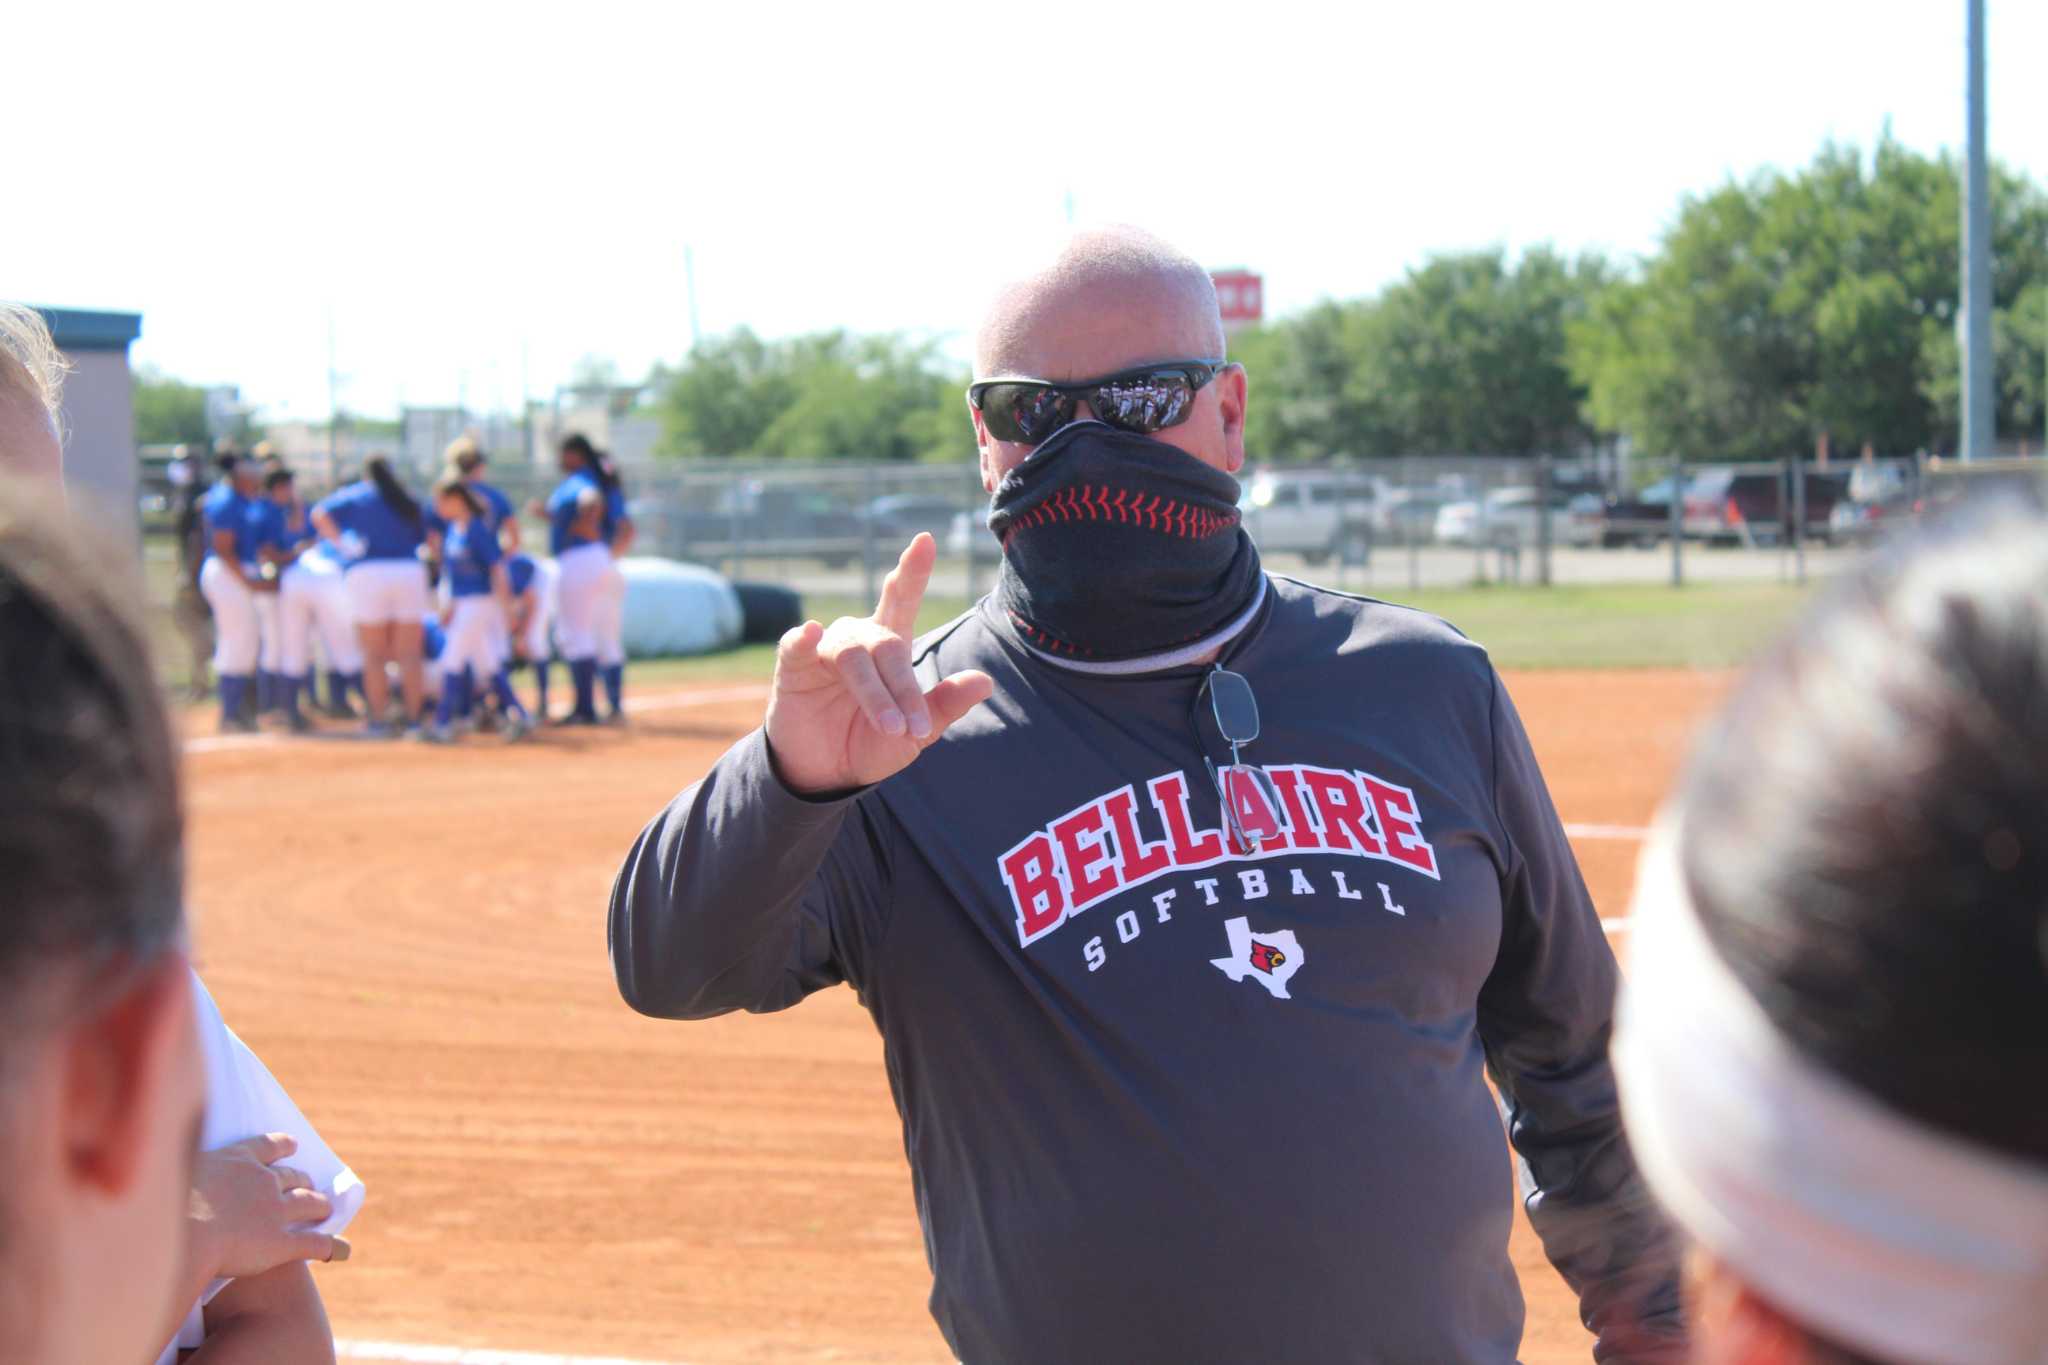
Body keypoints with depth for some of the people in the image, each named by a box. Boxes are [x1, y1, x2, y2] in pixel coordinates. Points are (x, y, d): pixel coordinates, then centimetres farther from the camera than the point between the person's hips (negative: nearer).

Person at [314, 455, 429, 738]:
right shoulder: (408, 502, 17)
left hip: (368, 573, -2)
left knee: (374, 657, 5)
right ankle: (413, 720, 5)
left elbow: (320, 514, -4)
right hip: (410, 572, 2)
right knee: (409, 656, 7)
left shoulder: (354, 495, 9)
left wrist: (343, 543, -4)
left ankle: (379, 721, 4)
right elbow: (426, 538, 12)